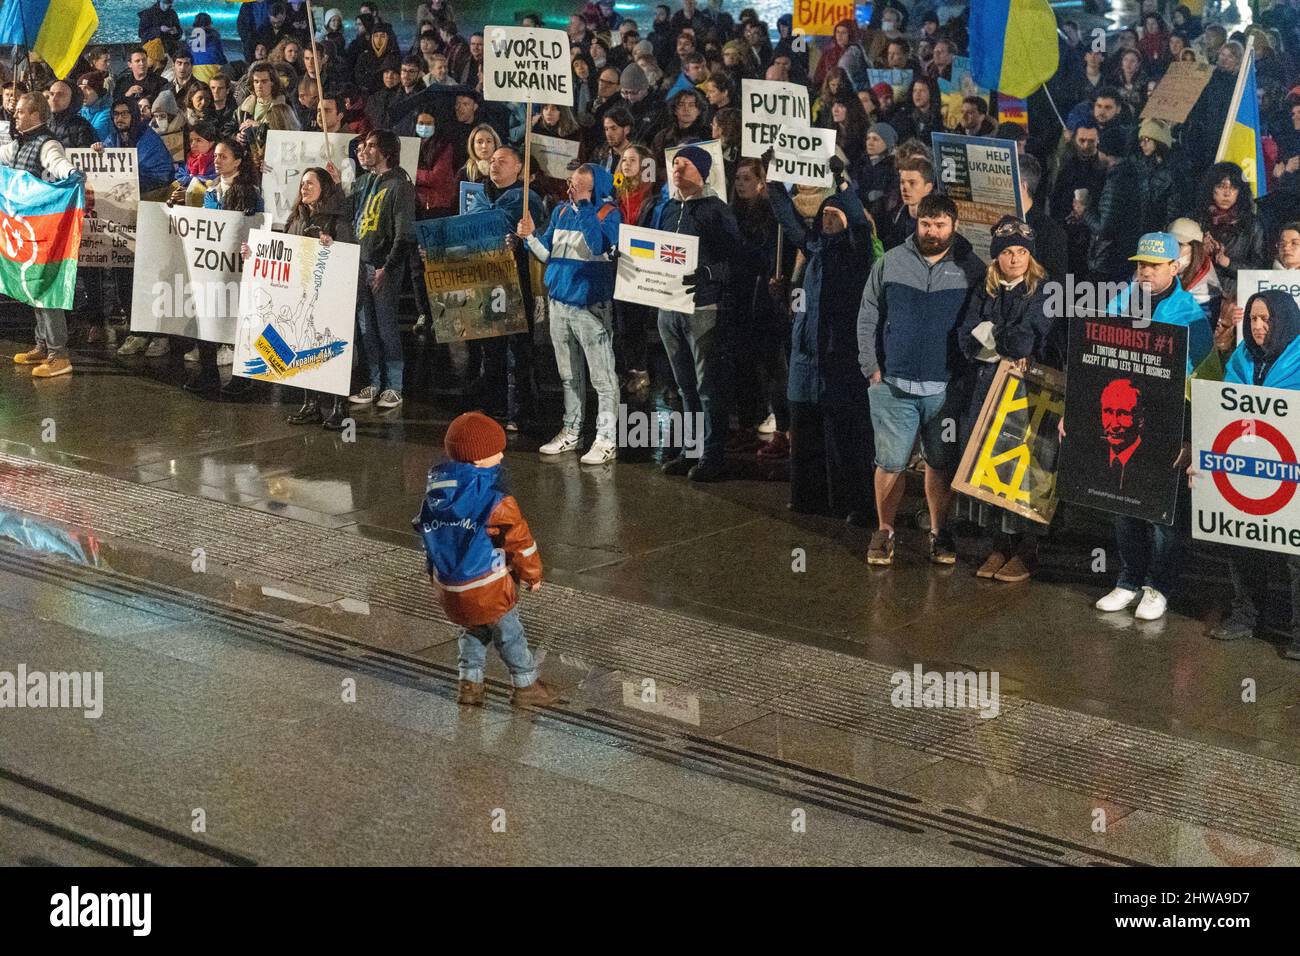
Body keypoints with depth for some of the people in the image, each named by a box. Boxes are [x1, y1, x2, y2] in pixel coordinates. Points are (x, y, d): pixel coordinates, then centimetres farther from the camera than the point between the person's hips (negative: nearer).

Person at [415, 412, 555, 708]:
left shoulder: (436, 493, -1)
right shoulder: (496, 501, -21)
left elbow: (426, 532, 10)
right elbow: (519, 540, -14)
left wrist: (435, 574, 23)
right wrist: (532, 573, 3)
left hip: (448, 586, 6)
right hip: (488, 588, -6)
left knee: (473, 631, 26)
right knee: (509, 633, 13)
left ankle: (470, 682, 26)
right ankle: (525, 684, 22)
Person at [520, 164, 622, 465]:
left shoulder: (608, 214, -8)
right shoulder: (561, 212, 10)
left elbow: (600, 247, -26)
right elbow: (547, 254, 12)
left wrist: (584, 205, -24)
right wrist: (530, 237, -7)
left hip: (592, 305, -7)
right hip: (559, 302, 7)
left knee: (602, 376, -5)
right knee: (568, 375, 17)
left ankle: (606, 440, -1)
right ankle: (571, 432, 27)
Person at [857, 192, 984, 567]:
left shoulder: (972, 269, 4)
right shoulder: (890, 263, 5)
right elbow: (868, 318, 8)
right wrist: (872, 368, 1)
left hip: (946, 388, 0)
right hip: (893, 385, 0)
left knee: (942, 463, 9)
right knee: (890, 463, 2)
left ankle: (939, 532, 23)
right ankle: (884, 531, 16)